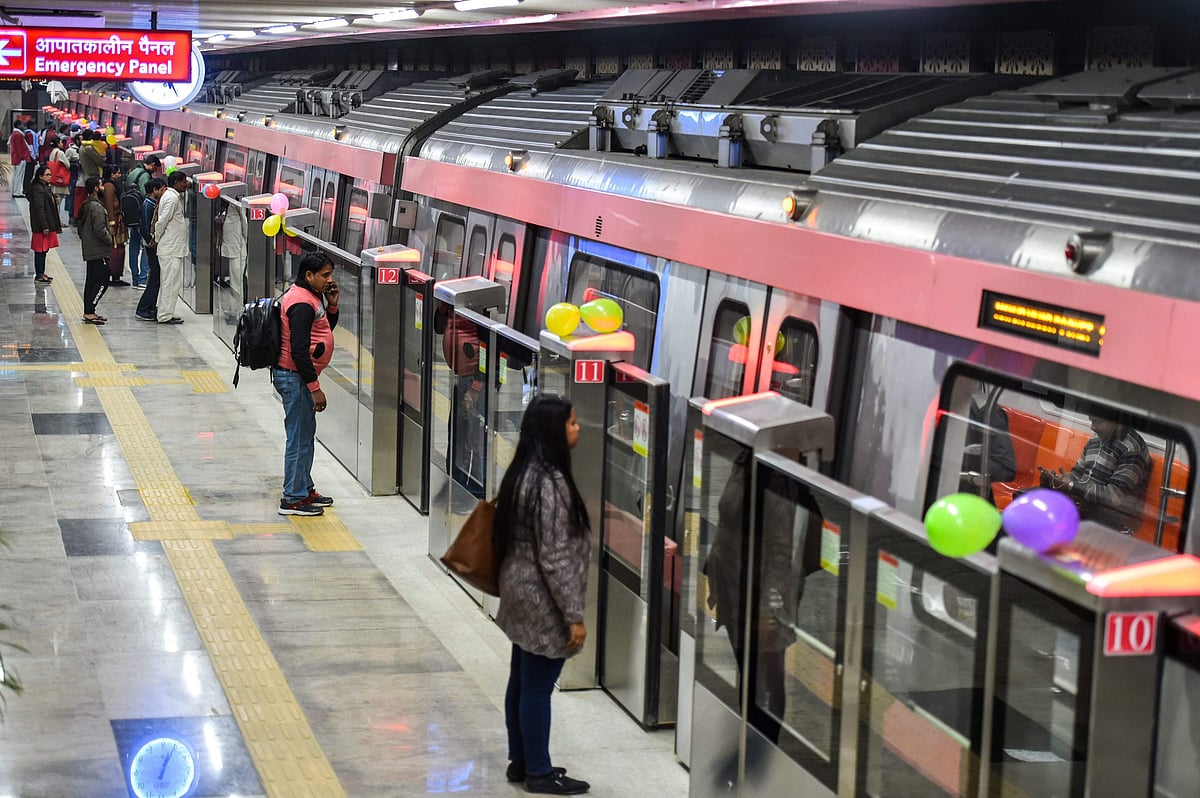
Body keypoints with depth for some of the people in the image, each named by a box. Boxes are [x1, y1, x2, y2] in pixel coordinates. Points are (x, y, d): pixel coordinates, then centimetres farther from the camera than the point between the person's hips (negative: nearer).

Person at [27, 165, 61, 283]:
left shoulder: (45, 187, 14)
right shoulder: (37, 189, -17)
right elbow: (39, 209, -20)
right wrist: (44, 227, -21)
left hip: (49, 224, 10)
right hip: (41, 226, -10)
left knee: (44, 249, 14)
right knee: (40, 250, -4)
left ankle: (41, 273, 20)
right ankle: (39, 274, 1)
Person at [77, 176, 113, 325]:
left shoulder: (85, 205, 14)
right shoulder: (96, 207, -18)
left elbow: (79, 224, 21)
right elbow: (100, 230, -24)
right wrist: (110, 240, -8)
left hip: (89, 250, 10)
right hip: (99, 251, -10)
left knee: (91, 281, 13)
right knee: (102, 282, -9)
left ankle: (88, 312, 17)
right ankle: (89, 312, -12)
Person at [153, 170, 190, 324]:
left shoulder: (175, 197, 16)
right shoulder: (172, 198, -15)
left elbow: (162, 221, 19)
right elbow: (162, 220, -20)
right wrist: (157, 238, -8)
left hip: (174, 248, 10)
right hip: (171, 248, -10)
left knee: (168, 282, 14)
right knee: (171, 282, -7)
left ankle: (165, 313, 19)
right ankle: (165, 315, -6)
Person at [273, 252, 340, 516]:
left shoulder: (312, 297, 10)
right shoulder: (302, 304, -21)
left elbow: (326, 329, 22)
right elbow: (299, 350, -25)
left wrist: (332, 306, 3)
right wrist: (315, 387, -22)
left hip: (298, 375, 11)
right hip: (294, 377, -11)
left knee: (306, 435, 18)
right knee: (299, 438, -4)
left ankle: (305, 489, 29)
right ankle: (292, 499, 3)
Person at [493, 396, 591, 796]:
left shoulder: (524, 472, 5)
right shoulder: (550, 483, -24)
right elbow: (555, 558, -23)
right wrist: (574, 615, -18)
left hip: (520, 593, 10)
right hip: (542, 600, -10)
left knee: (521, 681, 18)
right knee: (538, 687, 3)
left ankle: (520, 761, 30)